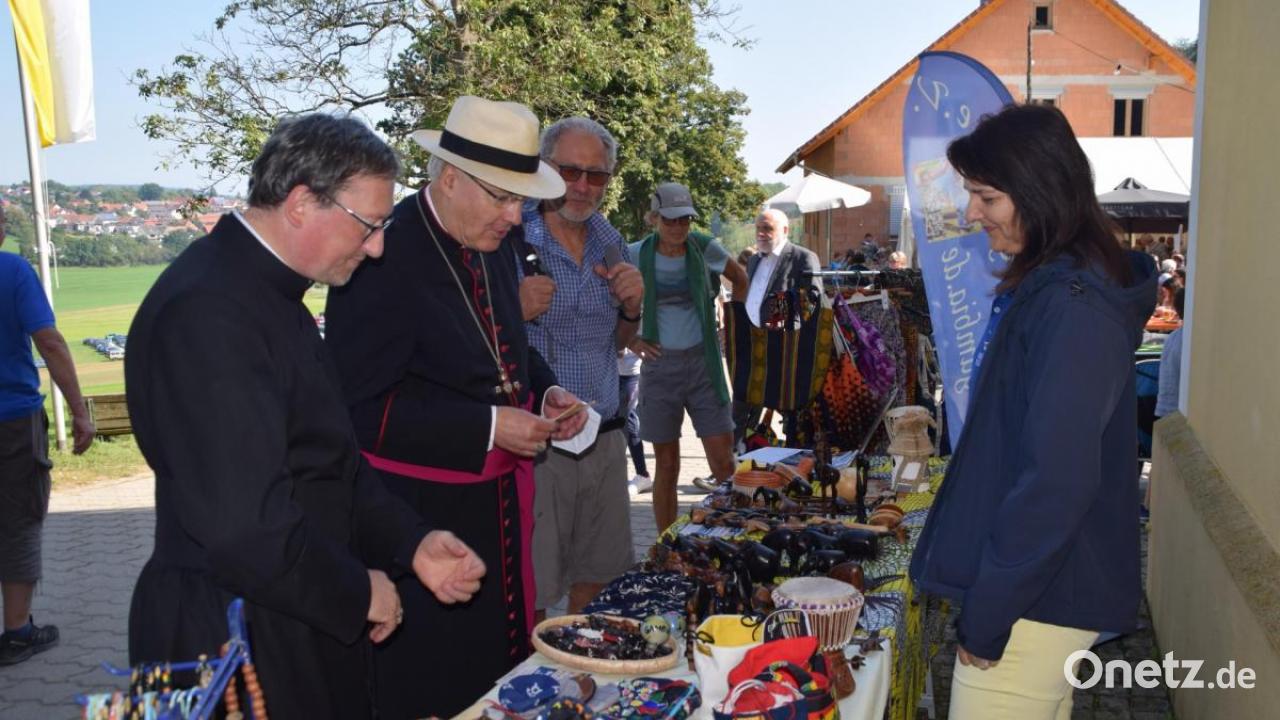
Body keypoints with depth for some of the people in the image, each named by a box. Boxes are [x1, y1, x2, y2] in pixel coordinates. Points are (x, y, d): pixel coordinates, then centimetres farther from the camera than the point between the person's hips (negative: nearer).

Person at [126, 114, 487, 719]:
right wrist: (358, 592, -14)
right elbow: (244, 523, -29)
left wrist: (410, 544, 3)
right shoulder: (208, 310, -25)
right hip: (235, 640, -9)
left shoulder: (268, 290, 8)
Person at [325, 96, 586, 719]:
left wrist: (545, 393, 1)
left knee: (500, 665, 18)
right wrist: (488, 427, -22)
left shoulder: (497, 246, 6)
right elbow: (361, 407, -21)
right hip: (419, 518, -7)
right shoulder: (384, 255, -20)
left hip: (499, 503, 8)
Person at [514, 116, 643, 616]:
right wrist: (516, 312, -25)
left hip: (605, 438, 6)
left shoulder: (611, 243, 9)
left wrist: (631, 307, -1)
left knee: (599, 575, 16)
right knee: (531, 593, 1)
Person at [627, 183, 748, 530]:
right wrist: (630, 340, -1)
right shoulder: (637, 255, -4)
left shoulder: (706, 248, -2)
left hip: (703, 363, 1)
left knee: (724, 463, -2)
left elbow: (740, 278, 17)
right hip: (659, 365, 0)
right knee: (667, 466, 6)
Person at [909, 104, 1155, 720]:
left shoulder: (1071, 307, -22)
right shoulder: (1043, 285, 11)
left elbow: (1056, 480, -26)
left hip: (1036, 598, -10)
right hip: (1041, 583, 10)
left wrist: (988, 611, -18)